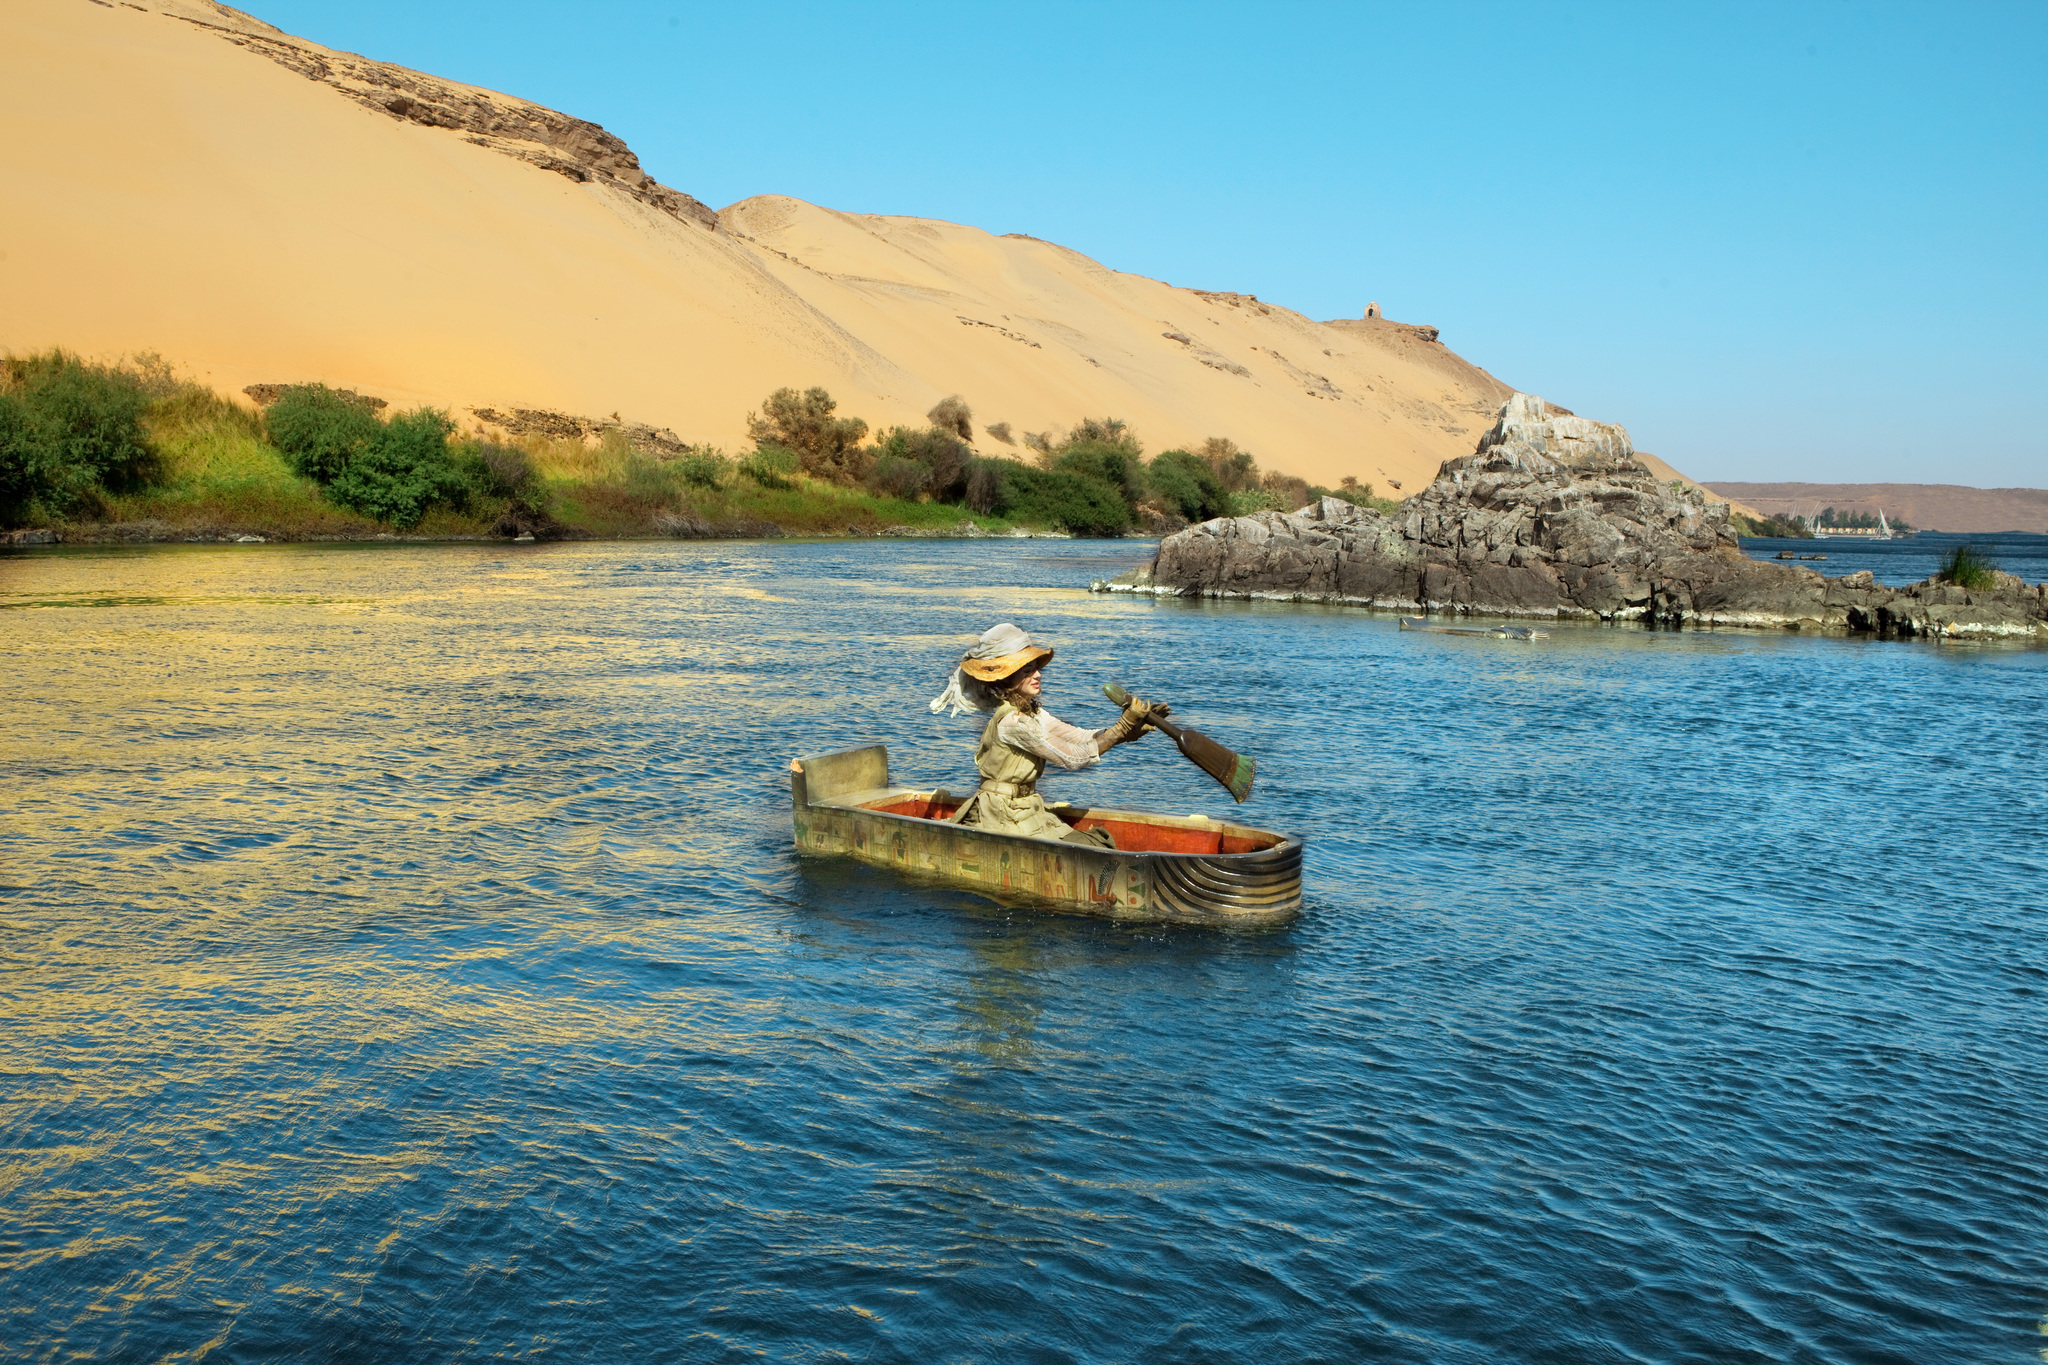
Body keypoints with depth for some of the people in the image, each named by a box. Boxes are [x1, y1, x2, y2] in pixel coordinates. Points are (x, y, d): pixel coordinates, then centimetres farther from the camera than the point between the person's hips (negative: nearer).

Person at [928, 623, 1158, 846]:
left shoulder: (1032, 712, 8)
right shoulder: (1012, 721, -21)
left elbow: (1081, 737, 2)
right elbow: (1072, 758, -21)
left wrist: (1131, 728, -11)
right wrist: (1122, 729, -19)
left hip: (1027, 811, 9)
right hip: (1004, 818, -9)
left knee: (1099, 846, 1)